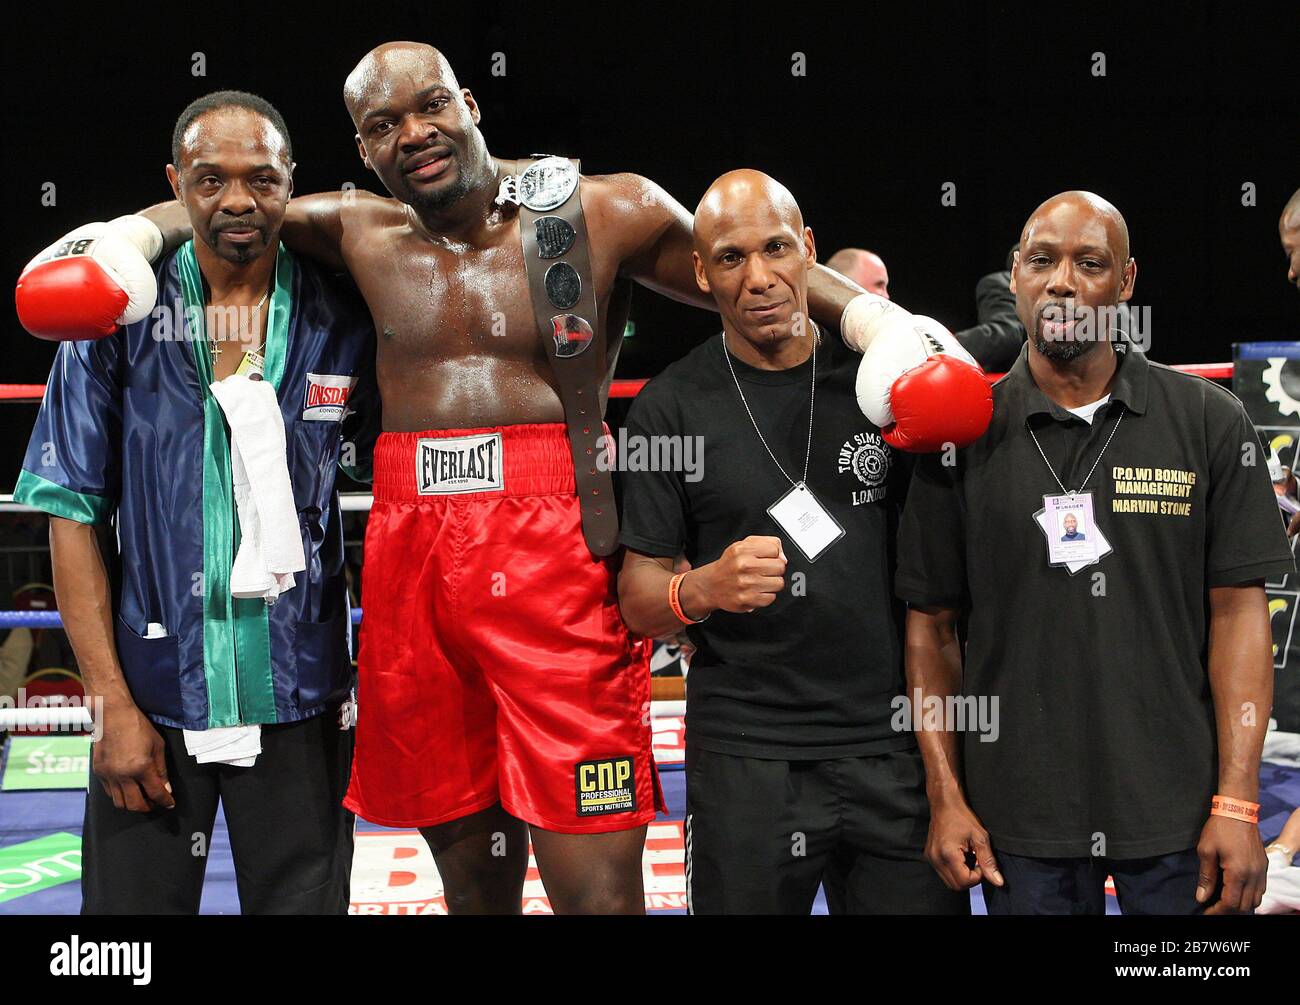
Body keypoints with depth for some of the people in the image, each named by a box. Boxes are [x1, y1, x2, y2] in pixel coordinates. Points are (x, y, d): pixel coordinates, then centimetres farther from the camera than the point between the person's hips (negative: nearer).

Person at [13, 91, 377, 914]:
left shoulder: (342, 322, -1)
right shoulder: (118, 316, -2)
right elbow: (73, 512, -2)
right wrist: (112, 702, -7)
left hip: (299, 699, 1)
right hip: (154, 694, 0)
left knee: (304, 900, 9)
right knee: (132, 899, 7)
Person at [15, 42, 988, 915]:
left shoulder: (611, 214, 3)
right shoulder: (360, 233, 13)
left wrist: (886, 325, -4)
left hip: (558, 564, -4)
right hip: (409, 566, 4)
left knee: (598, 889, -8)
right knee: (472, 875, 14)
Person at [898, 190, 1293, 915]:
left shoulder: (1211, 422, 0)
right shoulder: (962, 437, 1)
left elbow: (1237, 610, -3)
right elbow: (933, 624, 3)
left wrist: (1236, 803, -8)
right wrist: (946, 797, -2)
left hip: (1178, 810, 0)